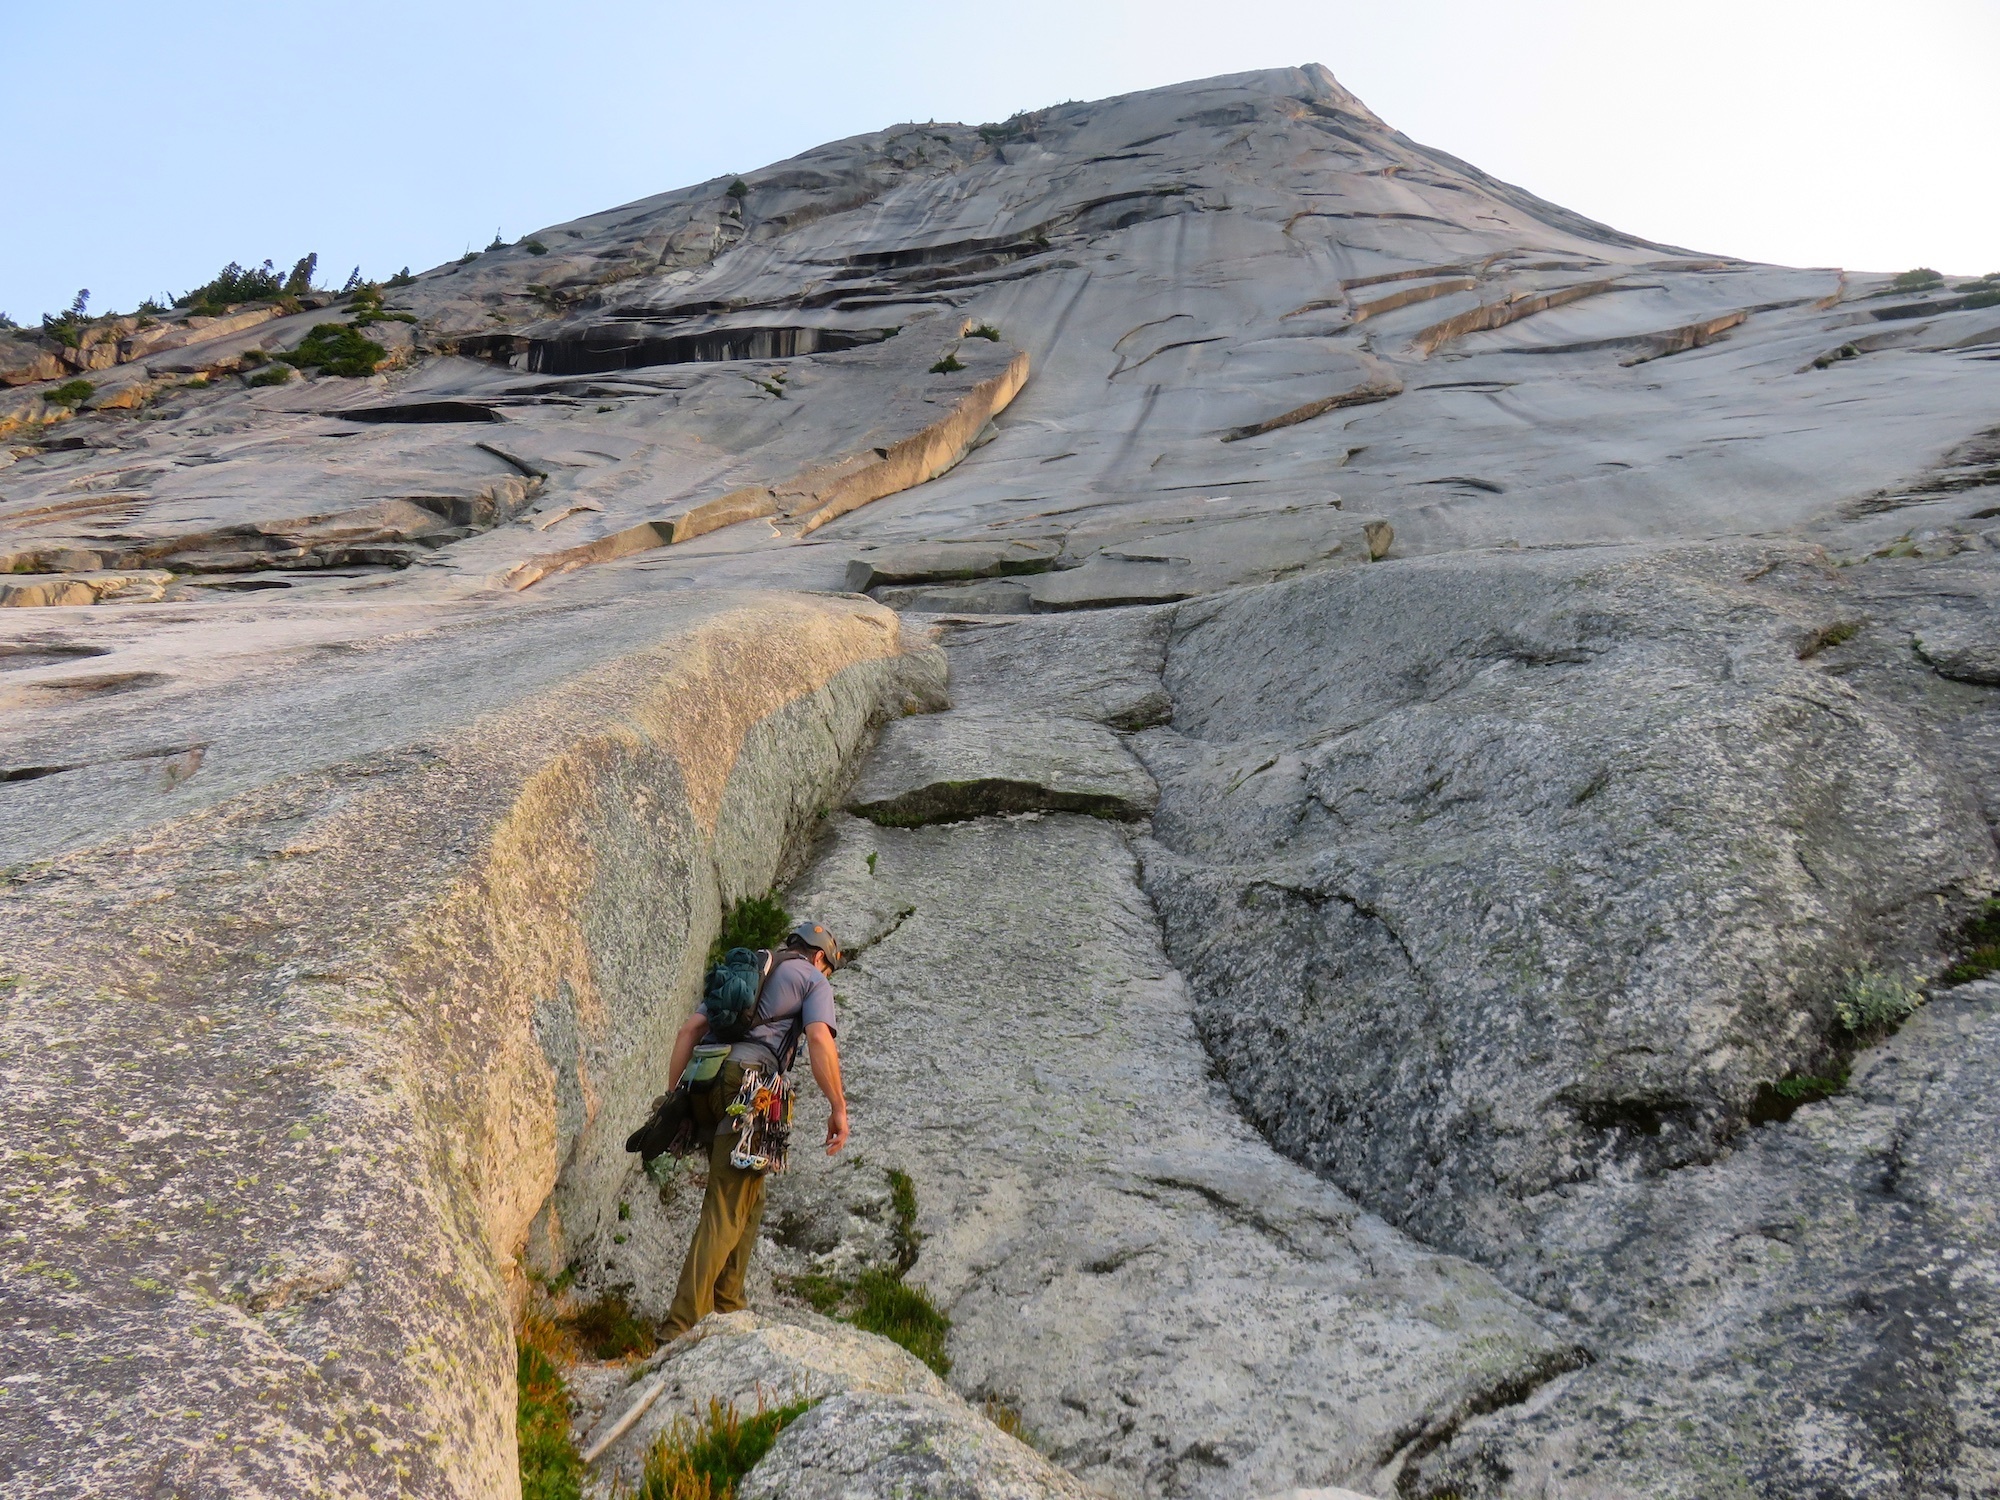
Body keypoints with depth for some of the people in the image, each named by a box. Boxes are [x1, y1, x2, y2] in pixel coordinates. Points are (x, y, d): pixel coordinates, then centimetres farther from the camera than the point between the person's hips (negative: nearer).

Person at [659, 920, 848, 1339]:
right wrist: (838, 1107, -3)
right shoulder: (813, 979, 14)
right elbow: (819, 1039, -4)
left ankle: (727, 1303, 20)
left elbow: (689, 1030, 23)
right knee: (726, 1208, -5)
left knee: (747, 1197, 19)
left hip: (705, 1081, 7)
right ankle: (682, 1322, -9)